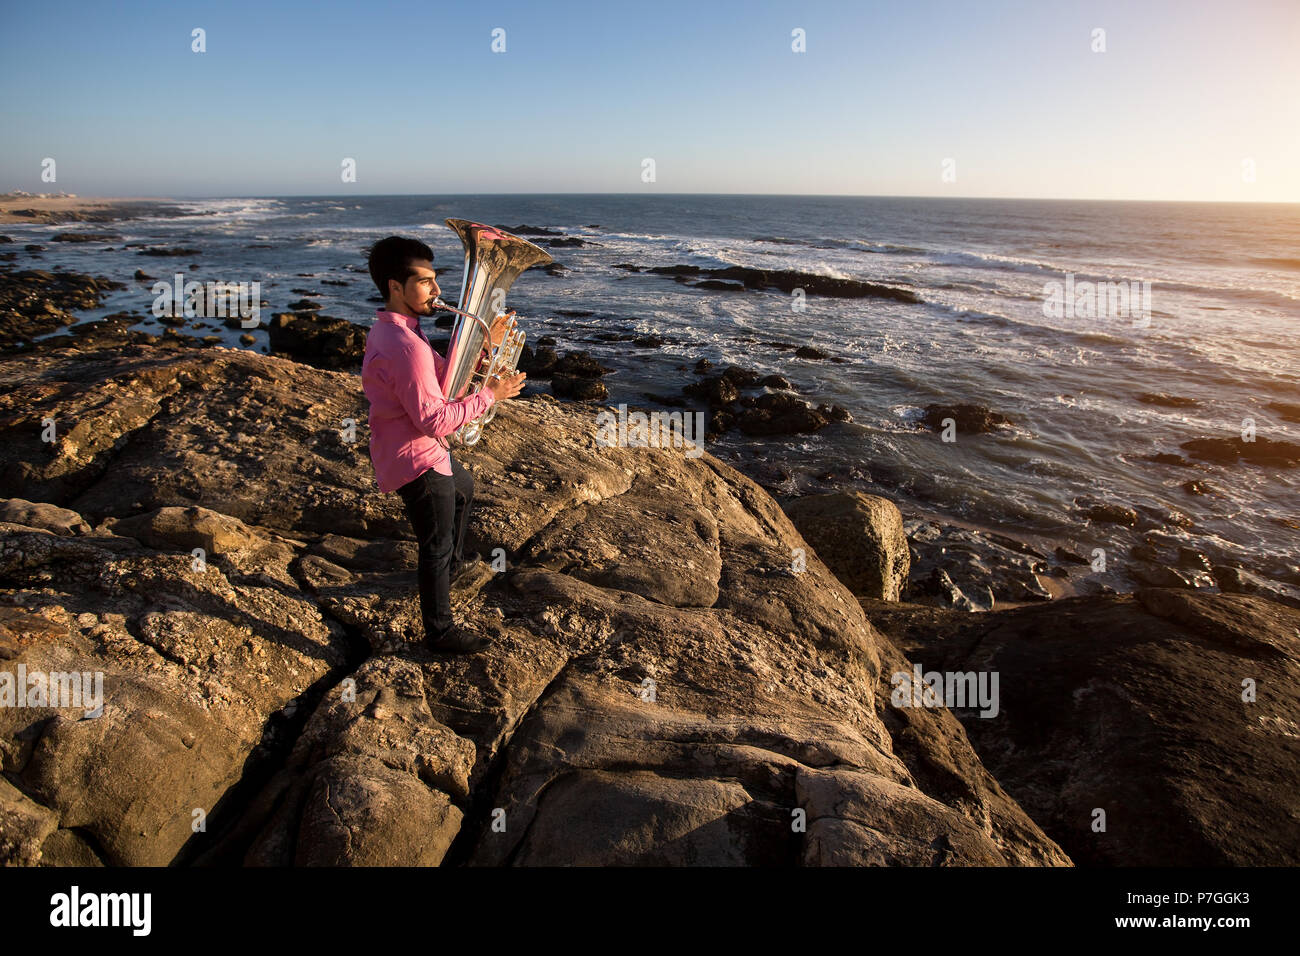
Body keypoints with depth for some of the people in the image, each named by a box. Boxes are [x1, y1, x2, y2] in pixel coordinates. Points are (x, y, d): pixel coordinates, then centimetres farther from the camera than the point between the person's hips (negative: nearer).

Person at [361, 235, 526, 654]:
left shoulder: (388, 329, 4)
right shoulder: (405, 346, -30)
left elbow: (441, 373, 9)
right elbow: (434, 419, -29)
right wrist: (489, 395, -22)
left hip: (425, 448, 11)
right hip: (416, 459, -11)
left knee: (463, 488, 34)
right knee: (437, 544, 3)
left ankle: (452, 567, 54)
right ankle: (439, 631, 20)